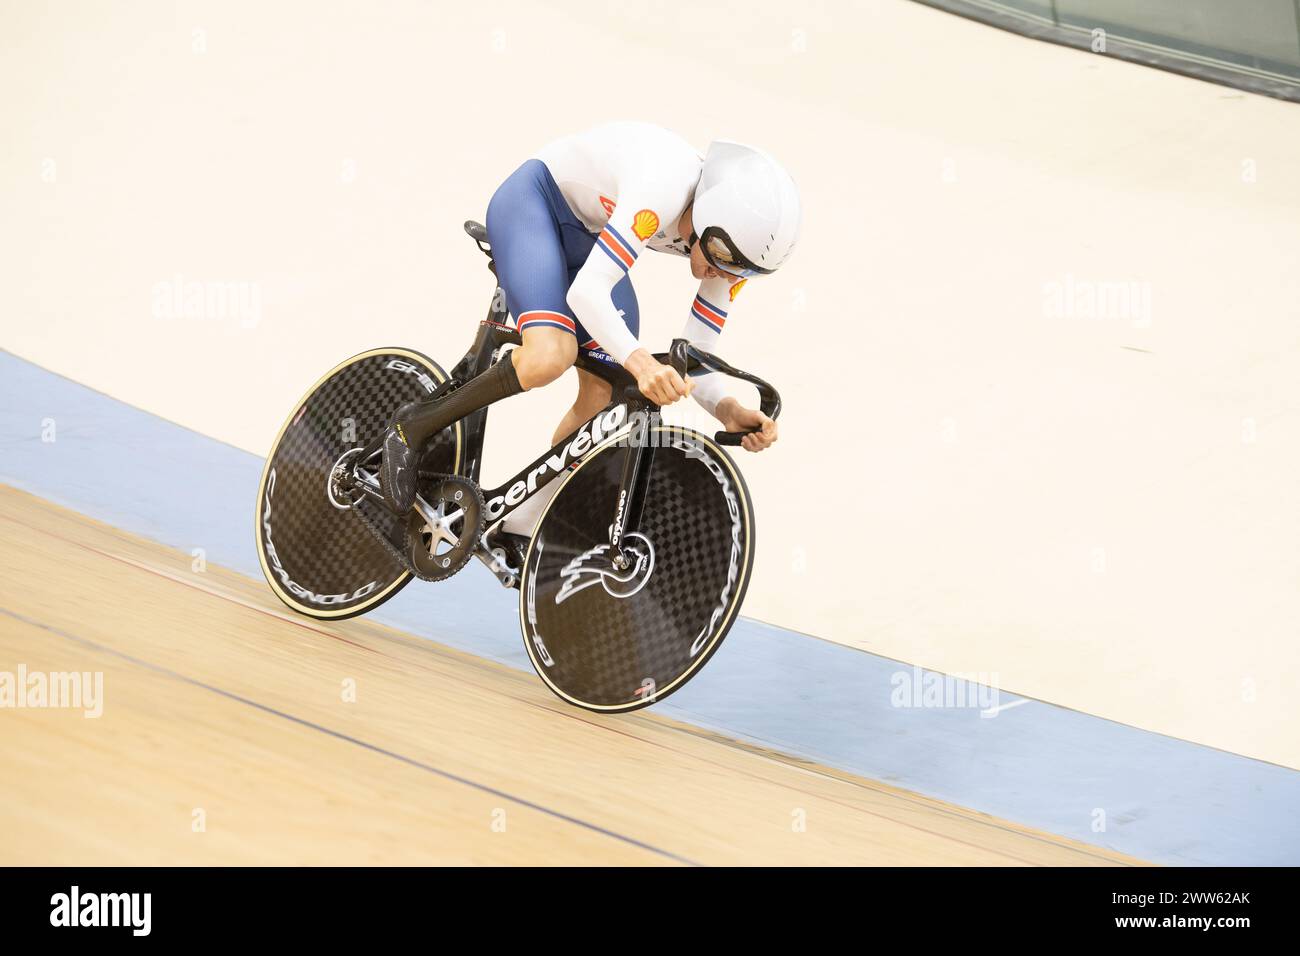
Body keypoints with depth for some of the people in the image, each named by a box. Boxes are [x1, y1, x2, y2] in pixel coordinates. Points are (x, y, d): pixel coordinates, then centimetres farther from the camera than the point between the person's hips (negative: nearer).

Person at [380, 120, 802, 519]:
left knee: (603, 395, -5)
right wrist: (637, 359, -57)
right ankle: (415, 426, -8)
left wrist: (725, 408, -29)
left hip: (588, 235, 7)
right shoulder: (664, 190, -38)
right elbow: (585, 290, -42)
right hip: (534, 200, -7)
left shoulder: (736, 244, -16)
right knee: (550, 356, -30)